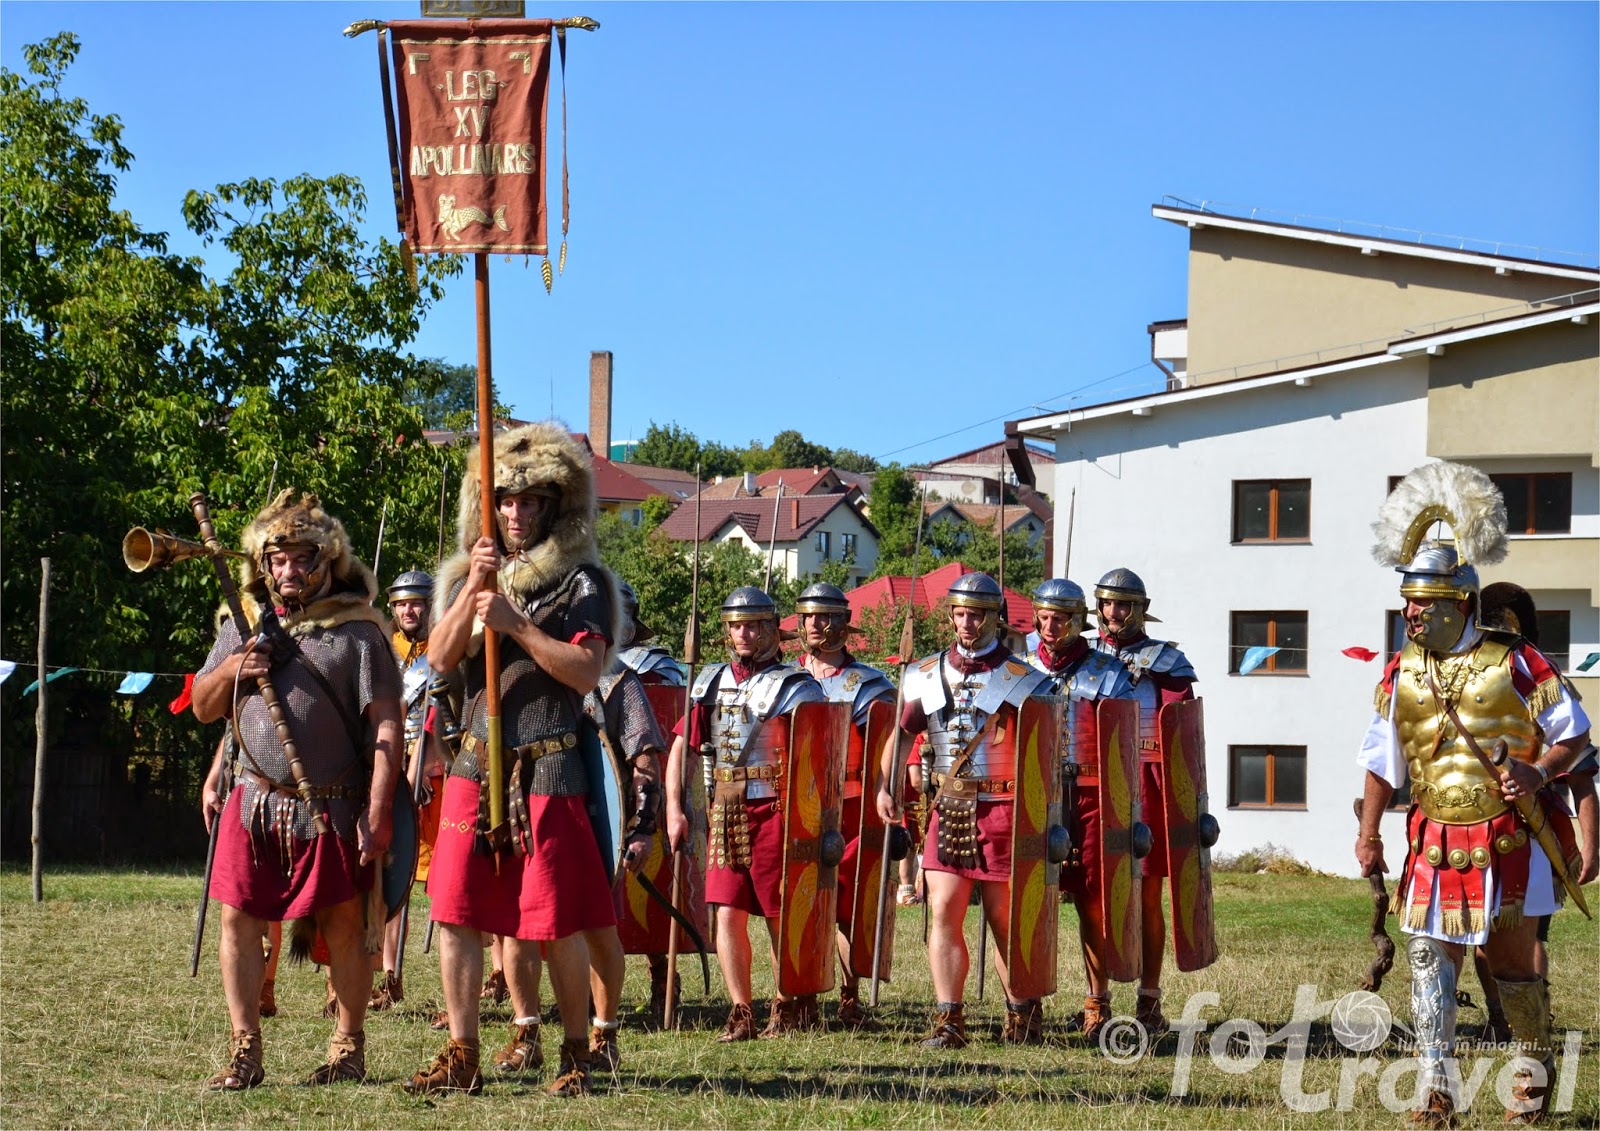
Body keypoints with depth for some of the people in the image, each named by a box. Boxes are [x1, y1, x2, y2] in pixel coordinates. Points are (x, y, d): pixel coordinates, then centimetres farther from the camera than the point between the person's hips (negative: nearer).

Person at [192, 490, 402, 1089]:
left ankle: (348, 1047, 15)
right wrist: (234, 669, -6)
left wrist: (377, 814, -15)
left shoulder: (357, 632, -3)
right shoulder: (244, 626, 12)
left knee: (343, 924, 3)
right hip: (254, 799, 4)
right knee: (239, 917, 0)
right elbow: (203, 708, 16)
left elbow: (385, 727, -8)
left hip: (331, 806, -4)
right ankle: (244, 1051, 7)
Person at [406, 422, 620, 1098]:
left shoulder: (581, 580, 0)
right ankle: (461, 1055, 7)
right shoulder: (468, 576, 14)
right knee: (456, 912, 1)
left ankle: (576, 1052, 12)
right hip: (475, 763, 5)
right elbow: (440, 660, 2)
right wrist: (473, 589, -11)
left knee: (557, 922, -2)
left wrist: (515, 623, -18)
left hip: (548, 770, -4)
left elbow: (585, 671, -11)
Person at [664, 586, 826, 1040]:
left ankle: (788, 1004, 17)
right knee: (728, 913, 0)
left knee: (782, 915, 2)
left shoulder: (795, 687, -2)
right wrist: (674, 808, 6)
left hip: (775, 811, -5)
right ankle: (742, 1013, 7)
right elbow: (681, 746, 15)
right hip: (726, 811, 5)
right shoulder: (712, 682, 13)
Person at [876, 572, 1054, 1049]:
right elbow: (900, 735, 18)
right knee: (943, 914, -4)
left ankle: (1024, 1014, 22)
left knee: (1005, 921, 5)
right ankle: (948, 1021, -2)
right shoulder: (927, 675, 8)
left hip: (1001, 811, -3)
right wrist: (886, 787, 5)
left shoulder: (1020, 680, -3)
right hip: (947, 811, 3)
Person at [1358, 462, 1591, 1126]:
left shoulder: (1513, 662, -6)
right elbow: (1382, 761, 12)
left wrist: (1539, 772, -19)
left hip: (1512, 840, -3)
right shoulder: (1400, 673, 5)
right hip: (1435, 842, 3)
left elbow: (1573, 733, -1)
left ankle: (1538, 1065, 32)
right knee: (1430, 954, -9)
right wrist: (1368, 833, 6)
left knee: (1511, 959, 7)